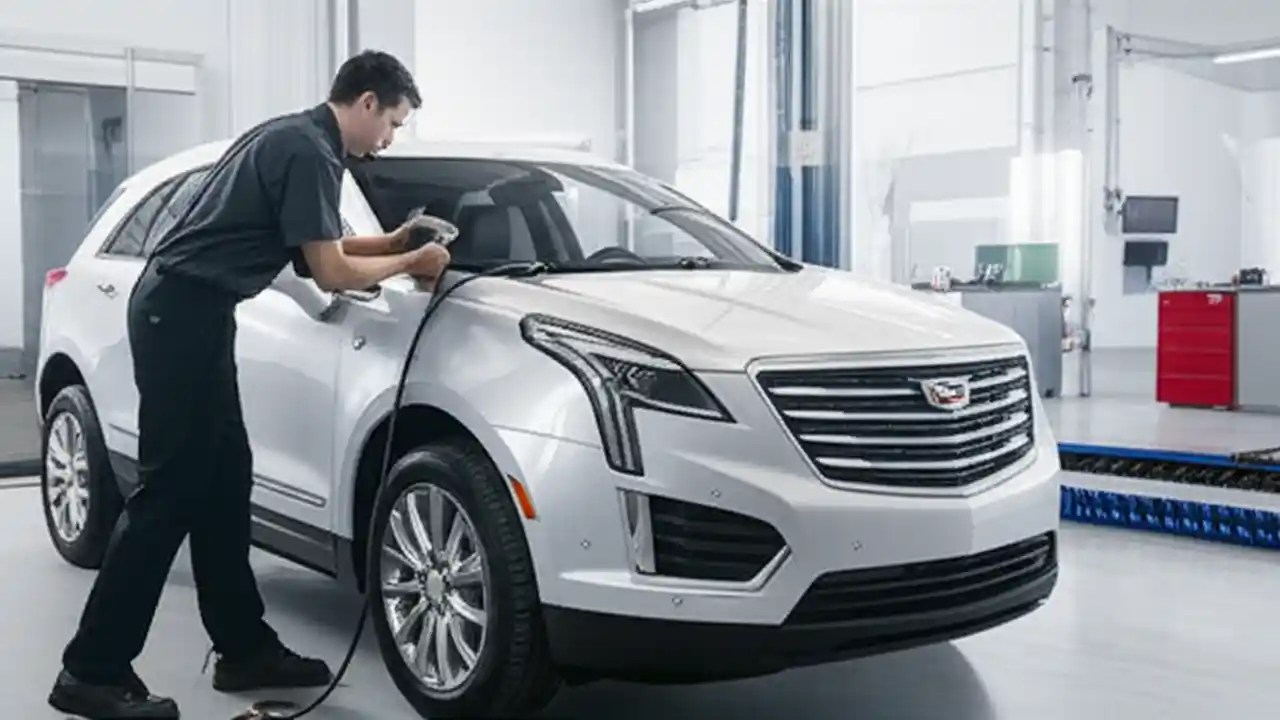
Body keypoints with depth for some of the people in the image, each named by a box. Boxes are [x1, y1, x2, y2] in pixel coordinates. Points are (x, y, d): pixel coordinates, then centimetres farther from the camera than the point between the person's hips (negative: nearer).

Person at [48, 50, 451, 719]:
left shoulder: (294, 135, 17)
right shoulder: (309, 150, -13)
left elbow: (315, 246, 26)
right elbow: (330, 271, -12)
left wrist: (393, 239, 19)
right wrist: (410, 263, 1)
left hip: (183, 311, 11)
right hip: (184, 314, -11)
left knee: (223, 482, 11)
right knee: (169, 492, -8)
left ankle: (245, 648, 18)